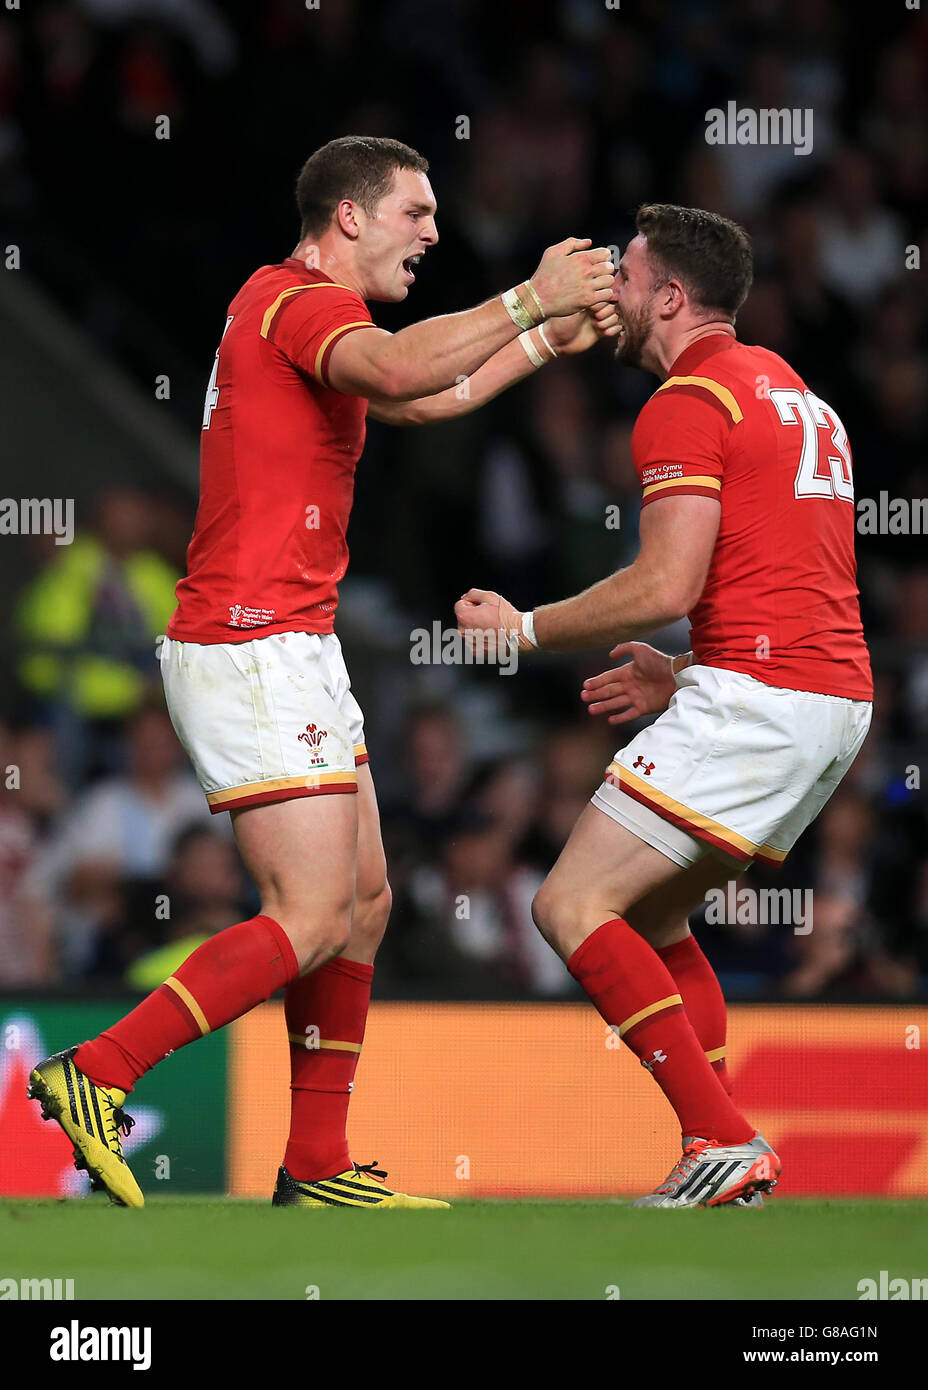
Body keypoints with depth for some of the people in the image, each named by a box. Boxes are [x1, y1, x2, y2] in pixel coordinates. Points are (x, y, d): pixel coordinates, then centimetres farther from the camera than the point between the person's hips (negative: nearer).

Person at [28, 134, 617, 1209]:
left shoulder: (291, 306, 20)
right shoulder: (303, 301, -12)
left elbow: (429, 399, 32)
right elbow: (399, 370, -33)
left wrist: (551, 340, 26)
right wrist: (529, 299, -25)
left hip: (287, 652, 11)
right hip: (255, 648, -11)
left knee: (362, 902, 11)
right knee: (313, 920, -13)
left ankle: (317, 1166, 13)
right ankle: (95, 1076, -12)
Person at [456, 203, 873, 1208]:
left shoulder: (689, 401, -8)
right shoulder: (794, 395, 22)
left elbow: (667, 586, -17)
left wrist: (527, 628, -4)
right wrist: (687, 678, 23)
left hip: (755, 699, -10)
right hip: (837, 699, 10)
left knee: (573, 906, -8)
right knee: (649, 911, 19)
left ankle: (723, 1138, -17)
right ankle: (722, 1162, 9)